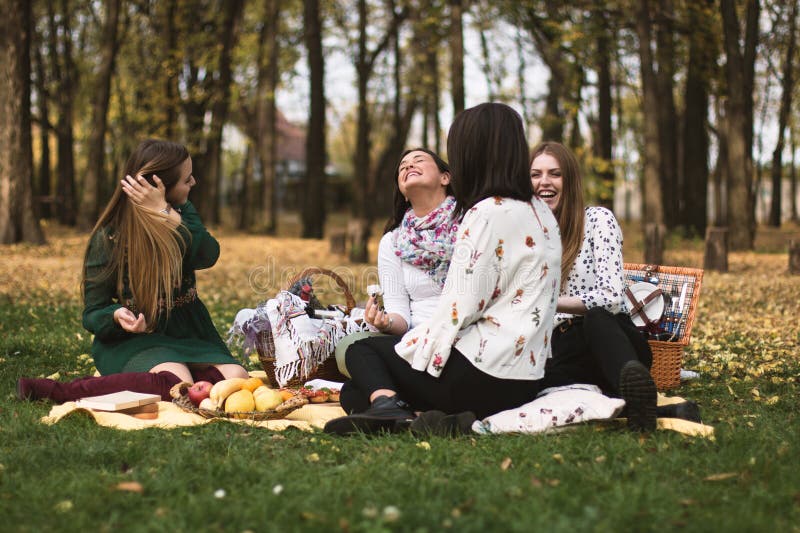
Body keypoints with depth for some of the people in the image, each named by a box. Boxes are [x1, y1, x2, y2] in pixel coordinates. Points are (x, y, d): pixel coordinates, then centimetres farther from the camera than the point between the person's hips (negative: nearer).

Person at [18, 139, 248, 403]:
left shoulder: (181, 214, 4)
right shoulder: (109, 238, -11)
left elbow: (208, 256, -16)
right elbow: (92, 313, -7)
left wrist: (165, 212, -24)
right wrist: (117, 315, -31)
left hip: (187, 336, 5)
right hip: (135, 340, -5)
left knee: (235, 378, -22)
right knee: (177, 385, -36)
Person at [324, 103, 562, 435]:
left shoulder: (488, 213, -14)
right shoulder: (540, 213, 15)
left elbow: (460, 308, -16)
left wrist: (408, 344, 0)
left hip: (485, 376, -9)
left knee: (361, 352, 11)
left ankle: (388, 407, -21)